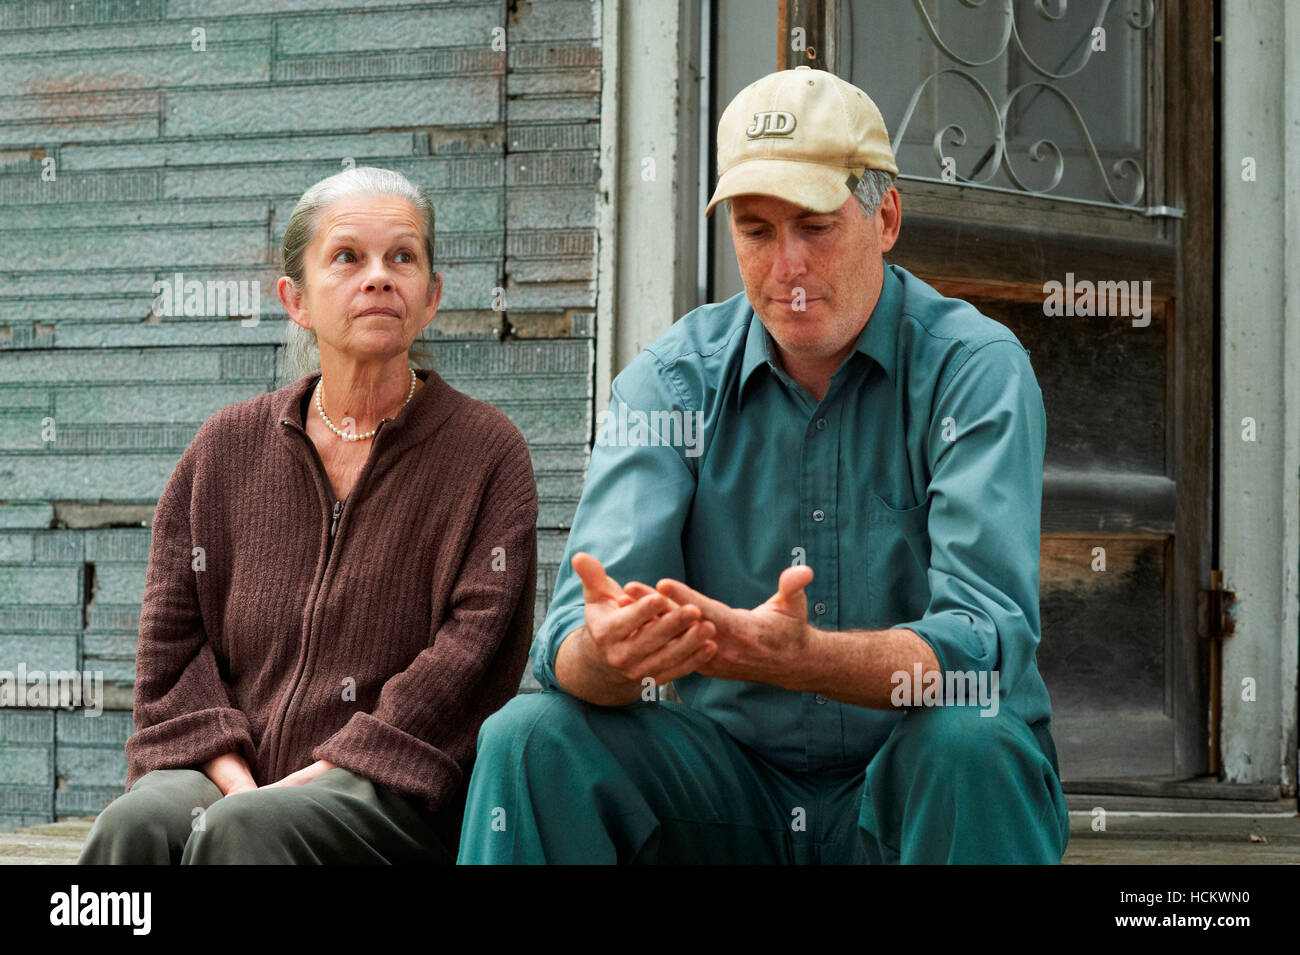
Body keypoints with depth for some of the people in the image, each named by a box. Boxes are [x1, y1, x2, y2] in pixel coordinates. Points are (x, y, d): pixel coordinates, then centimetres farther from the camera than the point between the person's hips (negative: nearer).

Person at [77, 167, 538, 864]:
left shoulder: (486, 451, 5)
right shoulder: (227, 447, 15)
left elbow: (474, 644, -5)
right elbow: (173, 635, 11)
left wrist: (324, 774, -14)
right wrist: (232, 773, -7)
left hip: (395, 794, -3)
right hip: (229, 775, 3)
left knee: (244, 829, -33)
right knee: (136, 824, -30)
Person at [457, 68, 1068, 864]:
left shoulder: (975, 367, -11)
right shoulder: (671, 378, -1)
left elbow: (986, 640, -23)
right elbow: (571, 645, -12)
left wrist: (799, 658, -43)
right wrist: (606, 653, -39)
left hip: (910, 785, -2)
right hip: (729, 774, 2)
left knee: (969, 737, -35)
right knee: (532, 734, -22)